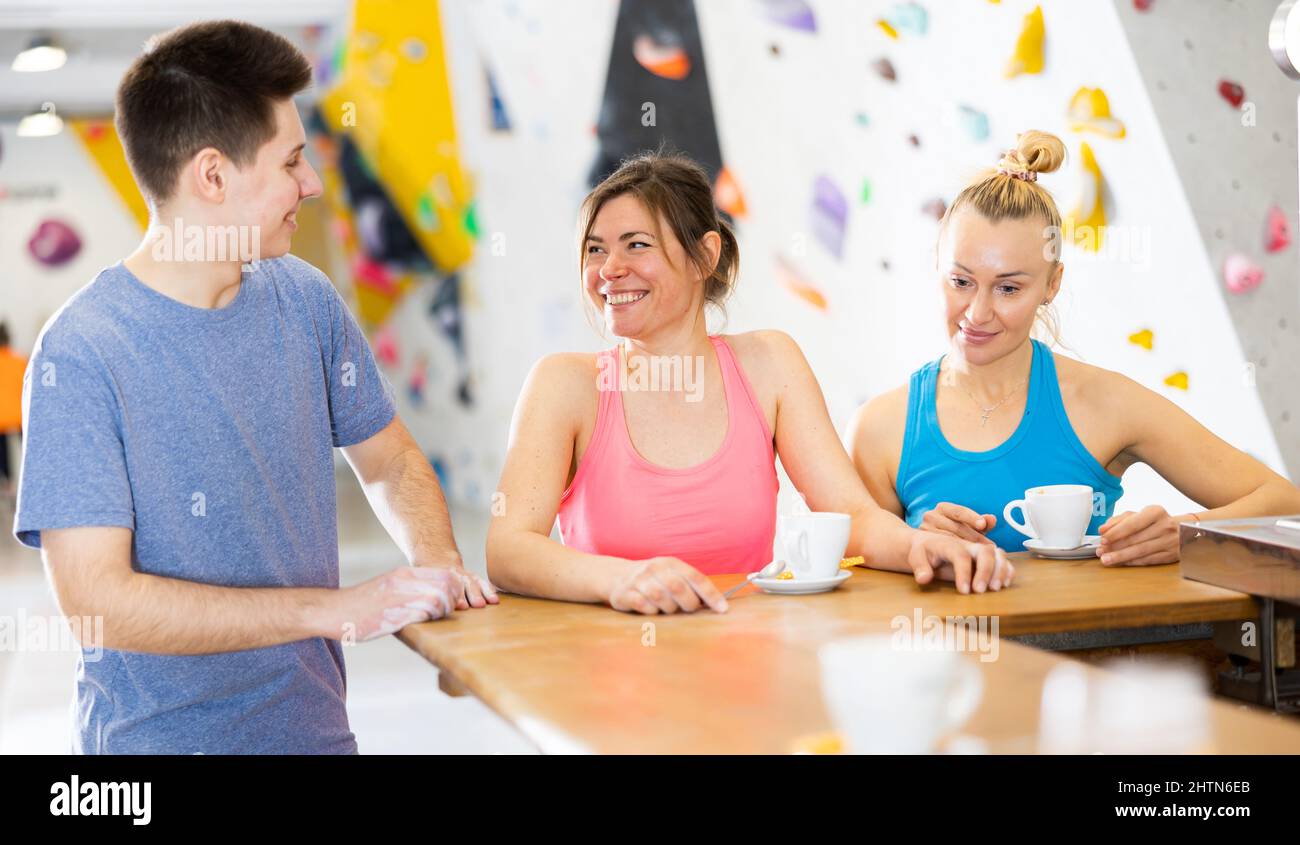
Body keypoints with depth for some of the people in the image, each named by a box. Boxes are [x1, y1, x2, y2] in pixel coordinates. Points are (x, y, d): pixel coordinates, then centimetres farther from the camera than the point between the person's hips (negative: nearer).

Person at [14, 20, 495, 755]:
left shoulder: (303, 300, -1)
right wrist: (338, 609, -23)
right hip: (163, 736, -4)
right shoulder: (81, 354, -17)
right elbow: (95, 599, -21)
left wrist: (437, 561, -8)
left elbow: (390, 461, 12)